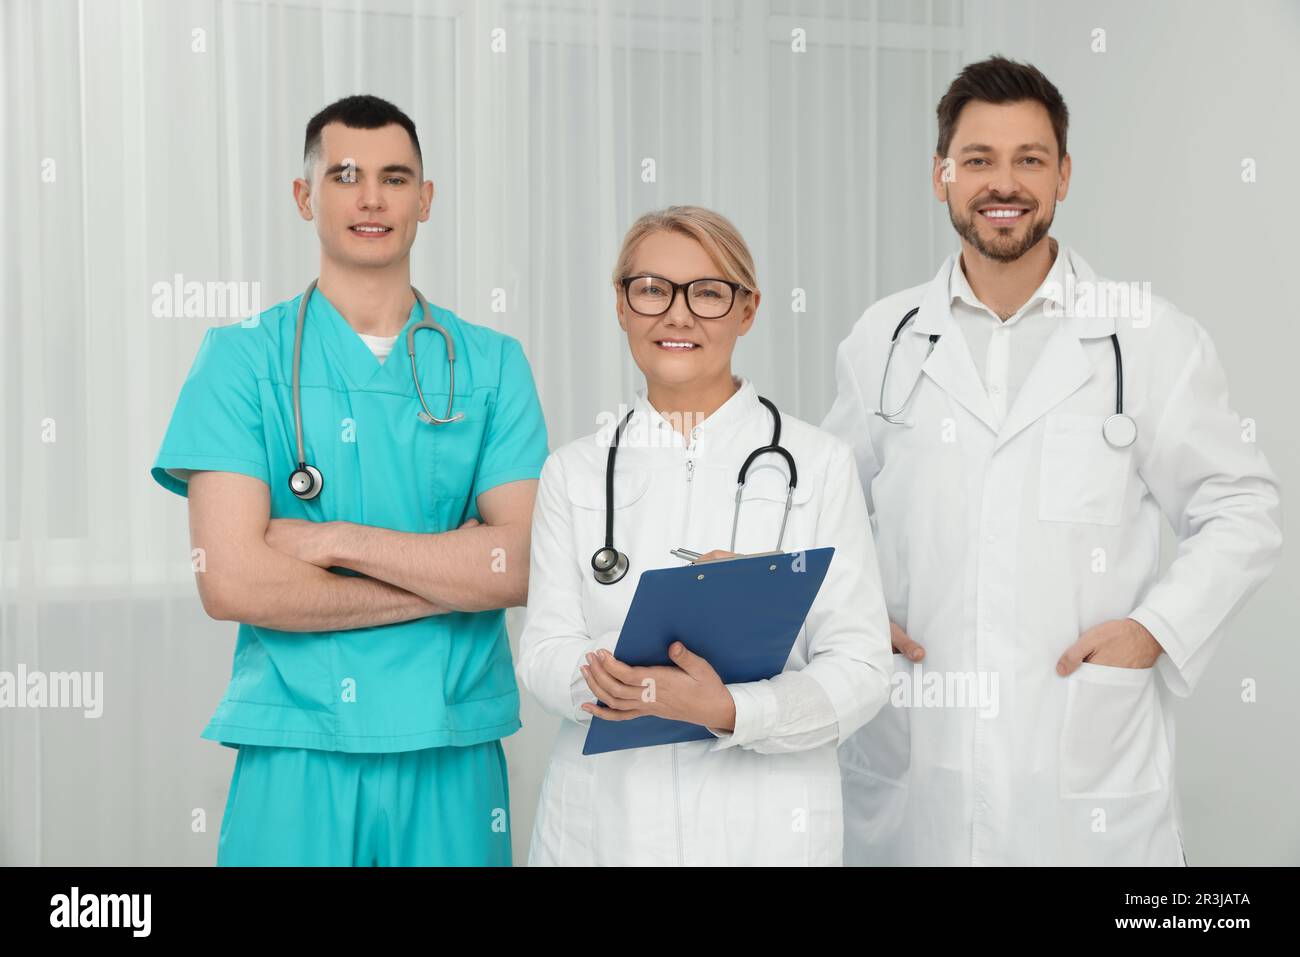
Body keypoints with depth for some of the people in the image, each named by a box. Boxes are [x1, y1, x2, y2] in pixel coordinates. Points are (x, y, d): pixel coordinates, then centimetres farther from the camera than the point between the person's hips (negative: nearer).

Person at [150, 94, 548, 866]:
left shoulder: (492, 365, 6)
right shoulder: (242, 359, 1)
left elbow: (524, 565, -5)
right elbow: (231, 582, -10)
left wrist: (337, 540, -12)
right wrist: (452, 573, -9)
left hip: (453, 749, 2)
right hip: (297, 751, -1)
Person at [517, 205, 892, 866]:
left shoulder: (818, 464, -2)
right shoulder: (573, 473, 5)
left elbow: (858, 668, -7)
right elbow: (543, 655, -2)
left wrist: (728, 710, -24)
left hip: (766, 828, -1)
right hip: (599, 824, 2)